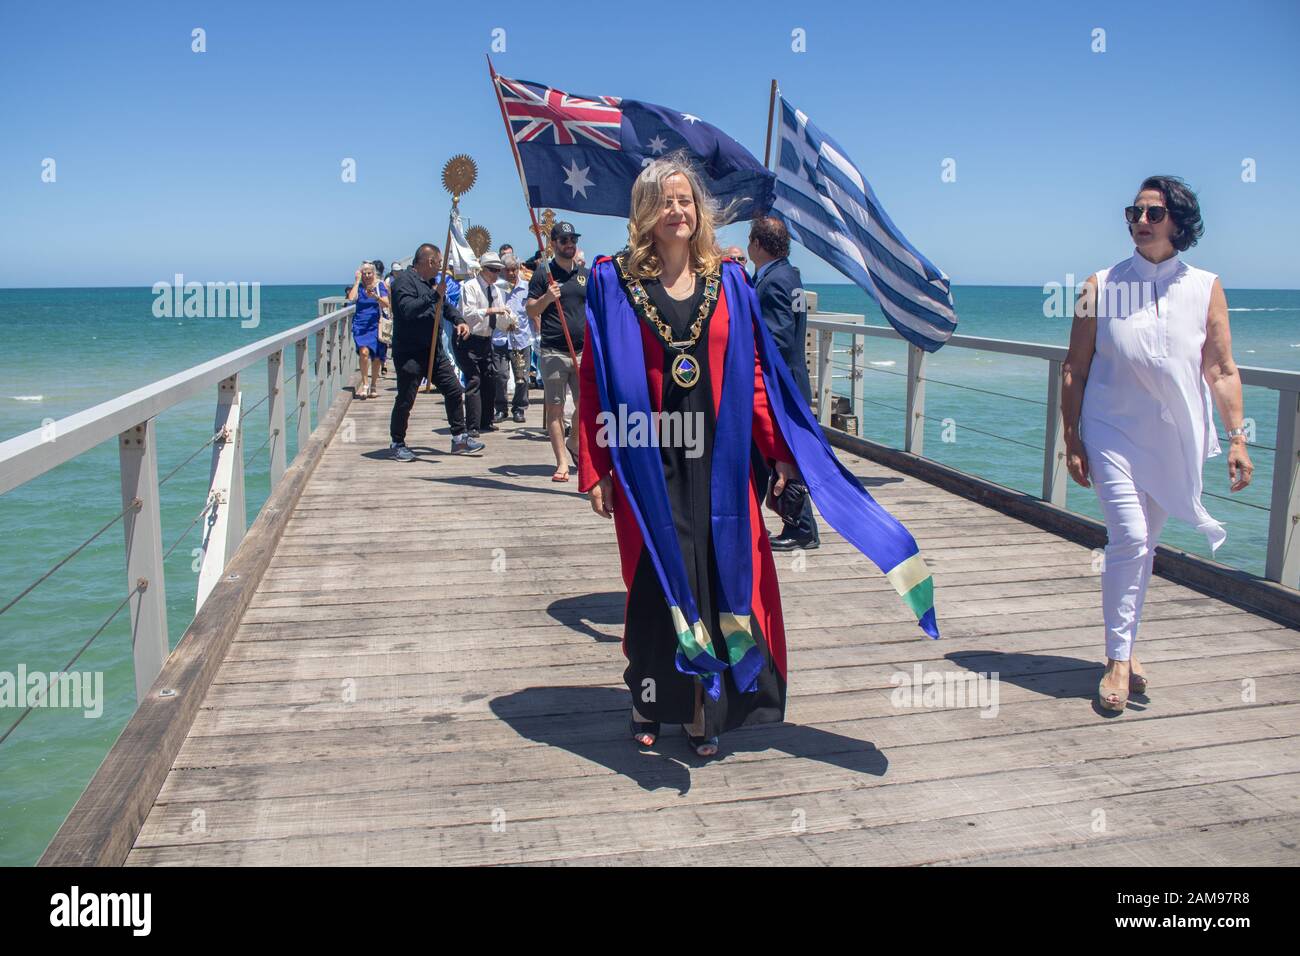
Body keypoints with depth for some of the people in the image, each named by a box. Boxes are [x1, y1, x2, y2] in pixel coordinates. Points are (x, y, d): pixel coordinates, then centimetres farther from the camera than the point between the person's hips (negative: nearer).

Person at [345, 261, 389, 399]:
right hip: (360, 324, 0)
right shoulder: (358, 286, 7)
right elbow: (351, 298, -13)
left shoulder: (380, 286, 3)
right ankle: (364, 383, -11)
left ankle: (374, 385, 19)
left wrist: (376, 297, -28)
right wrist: (357, 280, -6)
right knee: (364, 351, -20)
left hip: (376, 325, 0)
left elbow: (385, 304, -9)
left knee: (376, 357, 3)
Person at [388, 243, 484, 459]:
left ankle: (459, 438, 16)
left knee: (454, 390, 7)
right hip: (409, 353, -9)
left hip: (435, 350, 9)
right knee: (405, 400, -1)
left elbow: (445, 305, 27)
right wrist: (433, 295, -25)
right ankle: (397, 443, 14)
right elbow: (407, 310, -28)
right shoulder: (405, 281, -13)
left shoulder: (431, 281, 16)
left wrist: (459, 320, 8)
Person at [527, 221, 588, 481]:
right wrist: (546, 297, -18)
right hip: (553, 352, -3)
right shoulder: (544, 274, 3)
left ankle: (574, 443, 29)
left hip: (584, 351, 4)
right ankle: (562, 462, 3)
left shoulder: (586, 274, 15)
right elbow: (530, 311, 1)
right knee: (555, 408, -2)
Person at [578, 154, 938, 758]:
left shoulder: (727, 280, 6)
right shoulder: (614, 281, -1)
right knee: (654, 583, 5)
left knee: (716, 580, 5)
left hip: (717, 461, 2)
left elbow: (754, 373, 6)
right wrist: (594, 470, -8)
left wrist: (781, 451, 1)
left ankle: (703, 709, 20)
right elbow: (595, 380, -3)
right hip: (647, 463, -2)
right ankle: (648, 699, 25)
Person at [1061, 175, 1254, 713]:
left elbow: (1222, 371, 3)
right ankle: (1119, 660, -6)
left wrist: (1237, 437, -3)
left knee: (1145, 544, 11)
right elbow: (1074, 369, -1)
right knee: (1129, 537, -15)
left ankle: (1127, 647, 26)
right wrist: (1072, 440, -4)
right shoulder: (1101, 287, -2)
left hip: (1175, 440, 3)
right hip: (1113, 432, -2)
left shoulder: (1205, 288, 2)